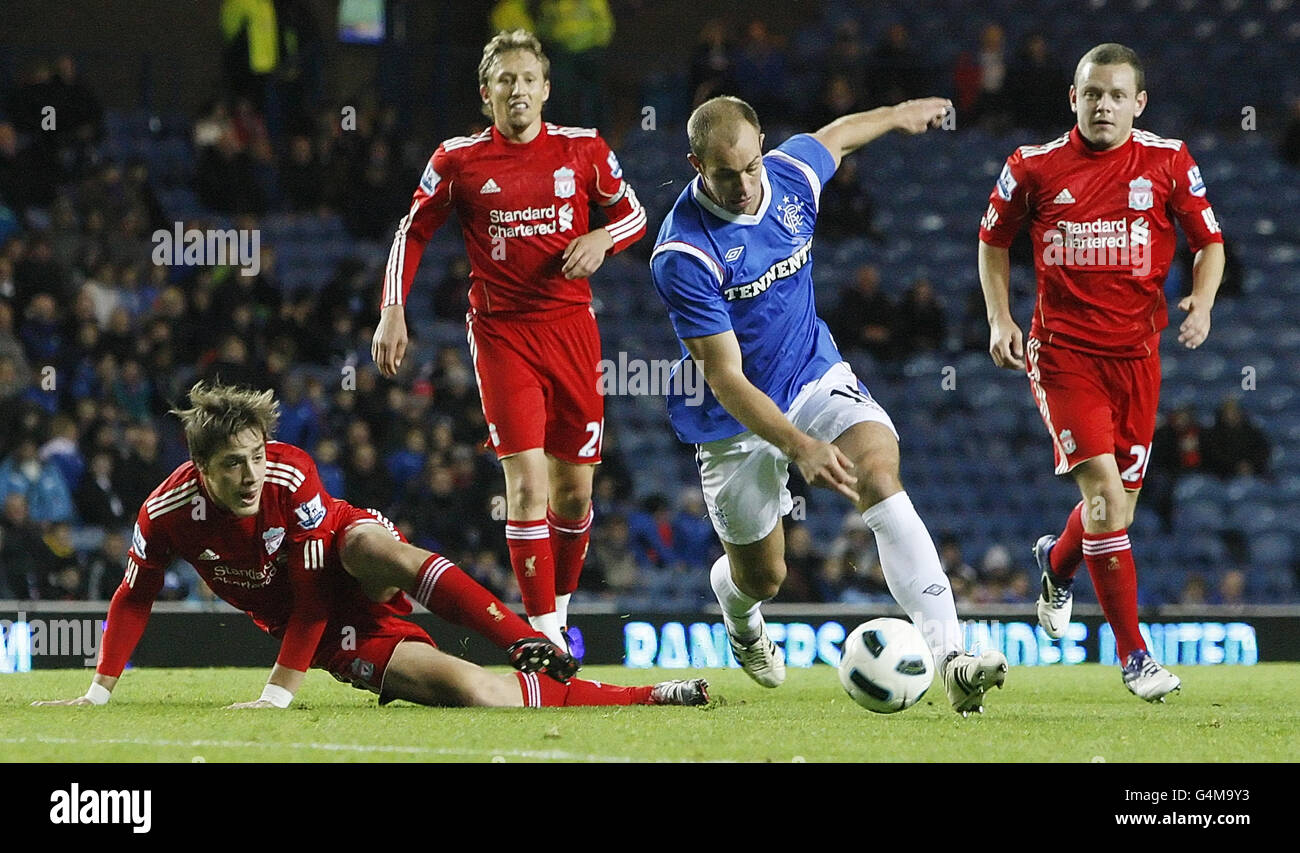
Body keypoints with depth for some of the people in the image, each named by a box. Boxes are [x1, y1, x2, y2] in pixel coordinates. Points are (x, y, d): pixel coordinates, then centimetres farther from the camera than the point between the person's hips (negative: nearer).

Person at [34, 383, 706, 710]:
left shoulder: (291, 478, -25)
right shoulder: (166, 514, -18)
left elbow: (311, 589, -21)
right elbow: (133, 599, -2)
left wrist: (278, 693, -21)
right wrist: (99, 692, -4)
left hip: (358, 575, -1)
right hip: (324, 633, 1)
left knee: (365, 540, -42)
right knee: (466, 688, -23)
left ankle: (530, 644, -35)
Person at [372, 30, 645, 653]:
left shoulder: (582, 150, 3)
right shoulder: (459, 160, 0)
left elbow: (632, 211, 14)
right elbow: (413, 233, 10)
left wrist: (602, 238, -7)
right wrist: (393, 311, 1)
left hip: (571, 326, 2)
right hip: (501, 331, -2)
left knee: (575, 486, 7)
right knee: (526, 479, -14)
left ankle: (560, 605, 30)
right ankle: (543, 631, -14)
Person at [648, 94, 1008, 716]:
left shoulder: (790, 175, -10)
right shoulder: (684, 255, -27)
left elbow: (836, 135, 16)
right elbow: (725, 378, -28)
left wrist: (900, 115, 35)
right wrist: (801, 446, -40)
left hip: (817, 379, 3)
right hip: (737, 423, -3)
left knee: (879, 473, -27)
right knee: (761, 578, 9)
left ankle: (949, 654, -38)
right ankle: (737, 608, 52)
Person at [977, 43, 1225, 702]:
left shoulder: (1168, 162, 1)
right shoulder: (1035, 167, -1)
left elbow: (1209, 241, 10)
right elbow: (993, 237, 14)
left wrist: (1201, 302, -8)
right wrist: (1000, 318, 2)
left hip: (1136, 351, 3)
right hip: (1063, 351, -3)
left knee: (1121, 499, 10)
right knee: (1104, 489, -16)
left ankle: (1057, 562, 47)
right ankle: (1133, 654, -11)